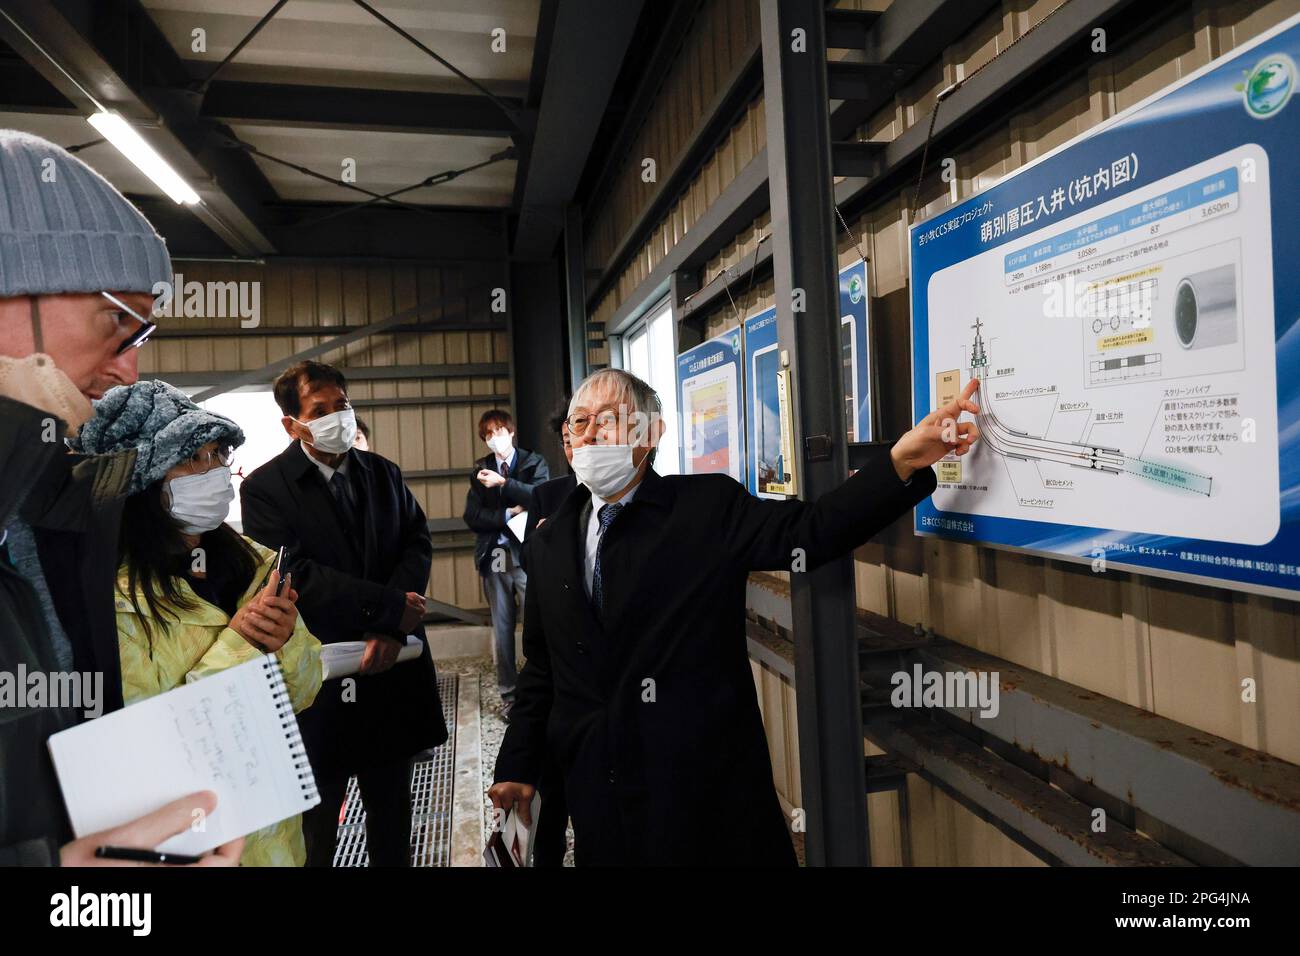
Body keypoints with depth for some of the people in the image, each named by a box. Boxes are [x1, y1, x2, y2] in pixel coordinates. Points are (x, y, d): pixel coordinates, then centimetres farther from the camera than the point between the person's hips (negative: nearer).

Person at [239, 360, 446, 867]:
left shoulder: (383, 473, 8)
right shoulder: (265, 488, -7)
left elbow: (418, 542, 0)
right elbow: (293, 575, -18)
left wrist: (390, 628, -15)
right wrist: (389, 609, -19)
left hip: (391, 667, 4)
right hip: (319, 677, -4)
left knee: (392, 809, 18)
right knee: (316, 827, 13)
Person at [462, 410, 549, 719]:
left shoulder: (534, 462, 3)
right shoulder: (480, 470, 11)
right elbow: (472, 516, 1)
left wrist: (503, 483, -23)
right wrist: (507, 515, -11)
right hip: (495, 557, 3)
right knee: (502, 629, 8)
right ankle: (509, 693, 19)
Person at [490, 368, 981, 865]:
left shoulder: (709, 507, -6)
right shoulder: (550, 541, 6)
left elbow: (812, 530, -20)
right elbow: (541, 668, 11)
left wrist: (902, 459, -33)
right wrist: (517, 766, 11)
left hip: (708, 786, -3)